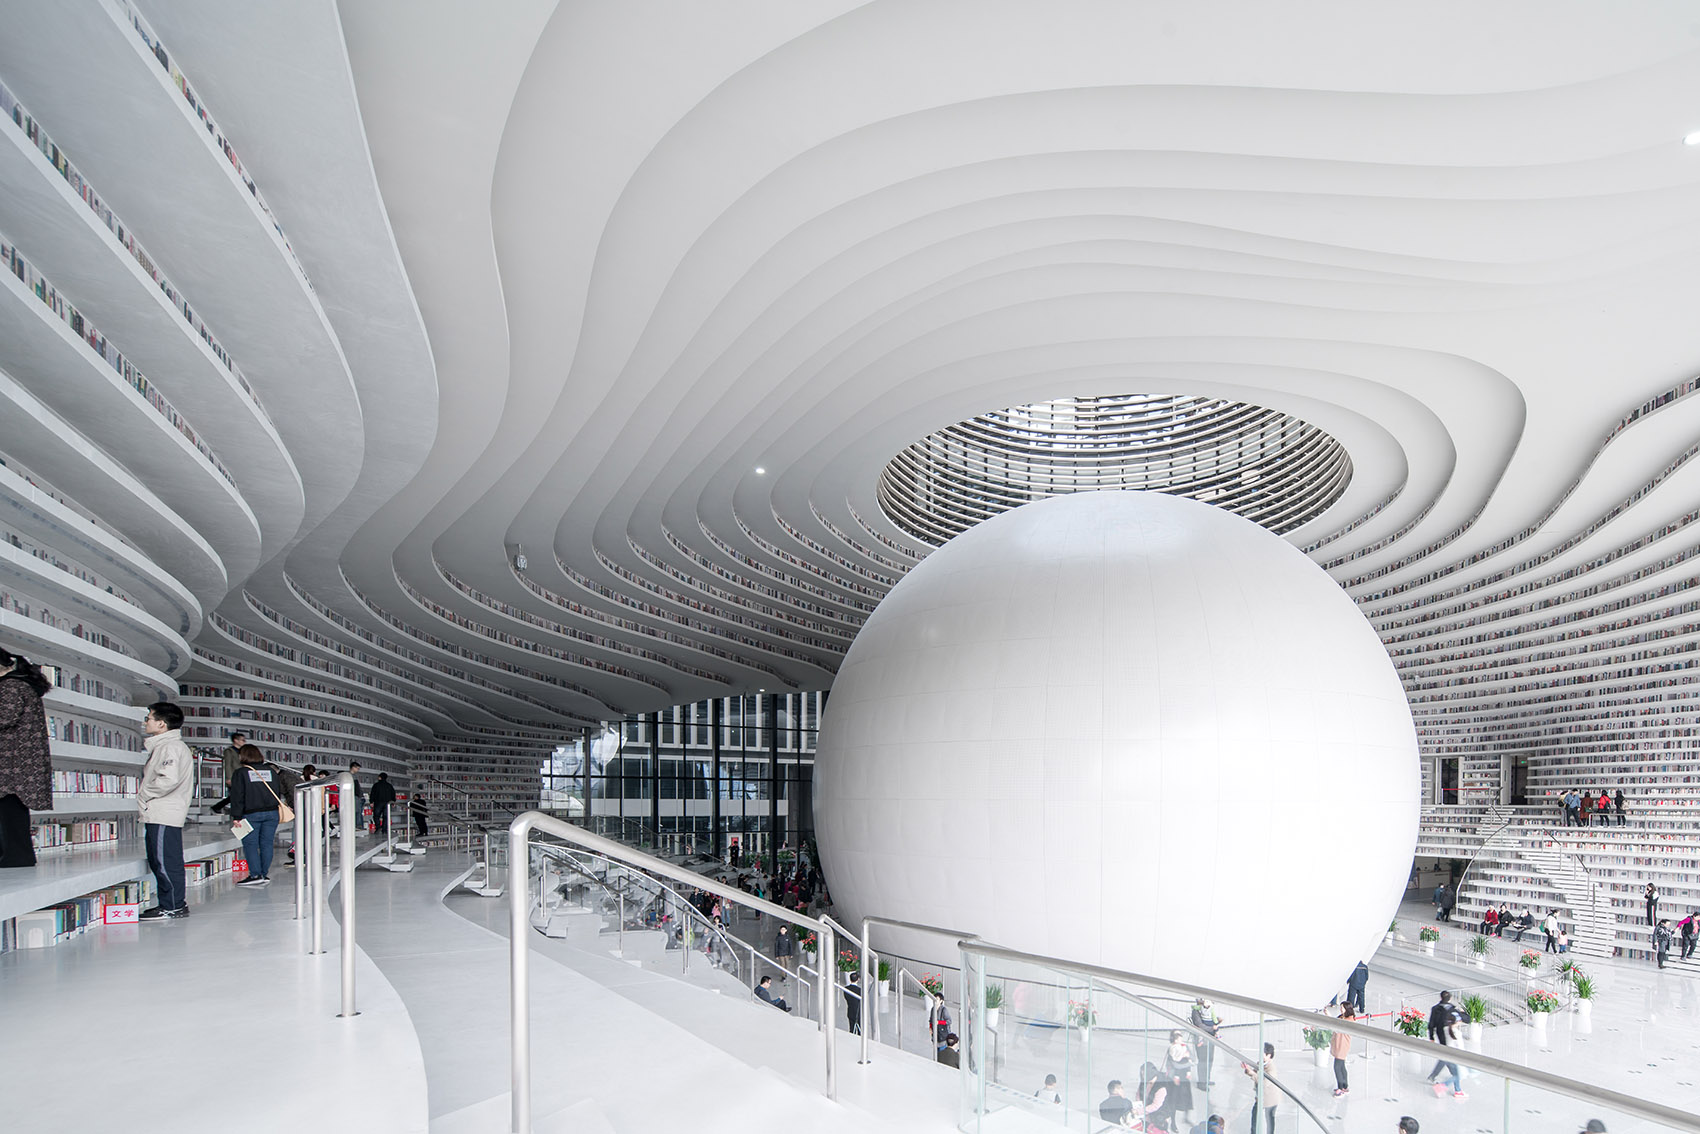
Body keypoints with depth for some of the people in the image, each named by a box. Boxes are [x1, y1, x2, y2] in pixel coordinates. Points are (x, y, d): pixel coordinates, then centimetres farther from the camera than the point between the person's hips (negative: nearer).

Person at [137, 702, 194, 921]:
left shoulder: (171, 747, -13)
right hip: (157, 814, 11)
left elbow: (169, 779, -25)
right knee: (158, 862, 14)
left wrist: (145, 795, -14)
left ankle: (172, 906, -3)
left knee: (165, 861, -7)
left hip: (164, 815, -11)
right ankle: (175, 904, 19)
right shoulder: (161, 746, 21)